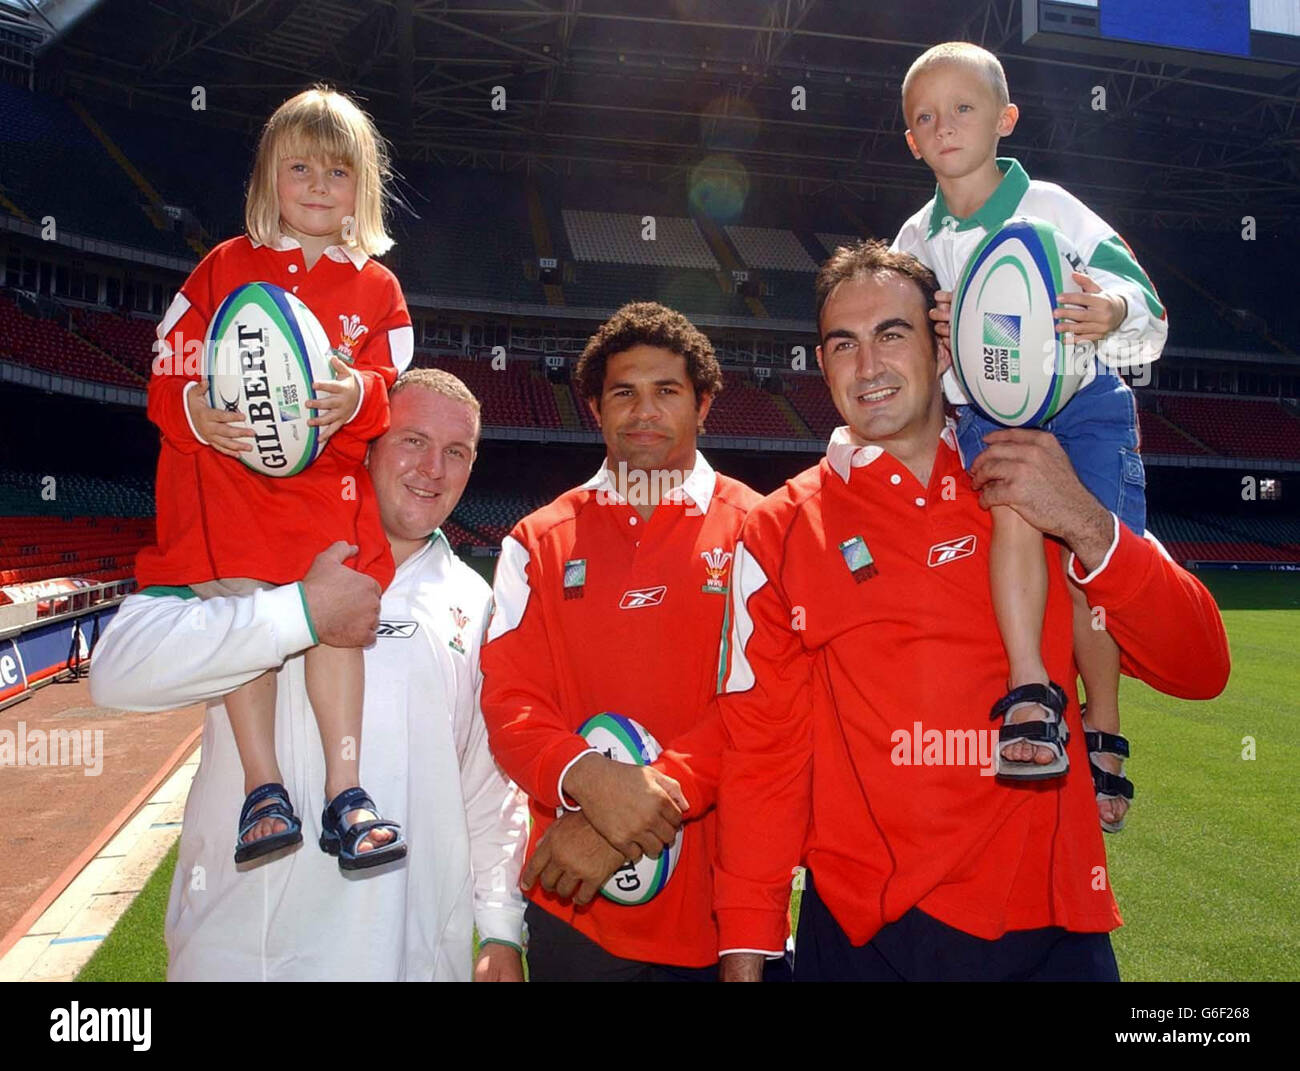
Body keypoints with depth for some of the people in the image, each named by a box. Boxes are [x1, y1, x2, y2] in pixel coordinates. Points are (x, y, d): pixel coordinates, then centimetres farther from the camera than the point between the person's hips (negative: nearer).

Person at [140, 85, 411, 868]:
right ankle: (263, 787, -4)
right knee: (240, 608, -14)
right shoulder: (225, 266, 15)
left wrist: (359, 395, -19)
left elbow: (394, 392, 5)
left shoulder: (376, 288, 15)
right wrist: (198, 411, -14)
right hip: (223, 469, 0)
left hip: (328, 477, 0)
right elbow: (171, 369, 8)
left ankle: (345, 790, -8)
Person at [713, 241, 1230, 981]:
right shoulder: (780, 533, -2)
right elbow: (764, 749, -4)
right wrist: (746, 946, -5)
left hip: (1051, 926, 2)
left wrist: (1086, 526, -17)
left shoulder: (1040, 496, 2)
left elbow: (1198, 669, -3)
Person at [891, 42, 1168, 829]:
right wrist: (928, 336, -10)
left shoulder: (1053, 209, -3)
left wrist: (1114, 314, -32)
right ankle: (1030, 695, -30)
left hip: (1084, 401, -1)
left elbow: (1146, 306, -7)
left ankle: (1103, 737, 4)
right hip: (987, 412, 2)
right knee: (1016, 501, -31)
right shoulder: (917, 241, 8)